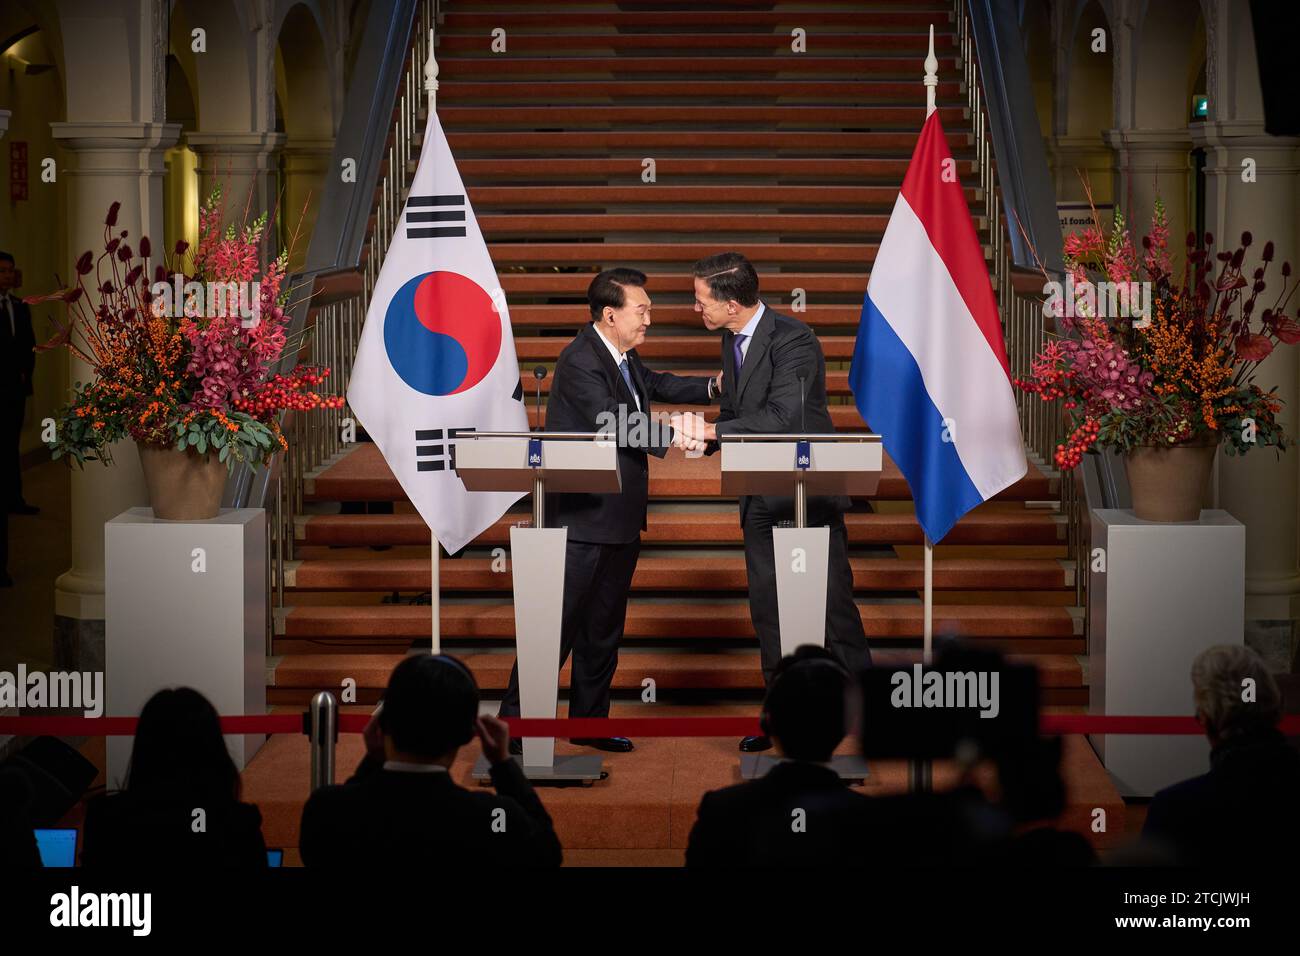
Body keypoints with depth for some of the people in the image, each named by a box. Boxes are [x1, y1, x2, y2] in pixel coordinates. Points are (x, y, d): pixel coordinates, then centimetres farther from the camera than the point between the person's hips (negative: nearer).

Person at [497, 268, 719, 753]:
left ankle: (589, 721, 25)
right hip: (581, 519, -9)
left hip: (619, 520, 10)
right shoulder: (579, 362, -17)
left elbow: (655, 384, 30)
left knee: (603, 627, 15)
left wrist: (711, 387, 19)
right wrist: (672, 435, -26)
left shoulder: (625, 358, 11)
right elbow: (616, 423, -26)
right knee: (557, 622, -7)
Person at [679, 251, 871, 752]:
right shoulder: (733, 340, 8)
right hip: (763, 500, 8)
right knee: (767, 611, 8)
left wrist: (713, 429, -29)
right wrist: (699, 433, -4)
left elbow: (783, 418, -30)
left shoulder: (793, 340, -19)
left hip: (809, 494, -8)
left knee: (832, 607, -1)